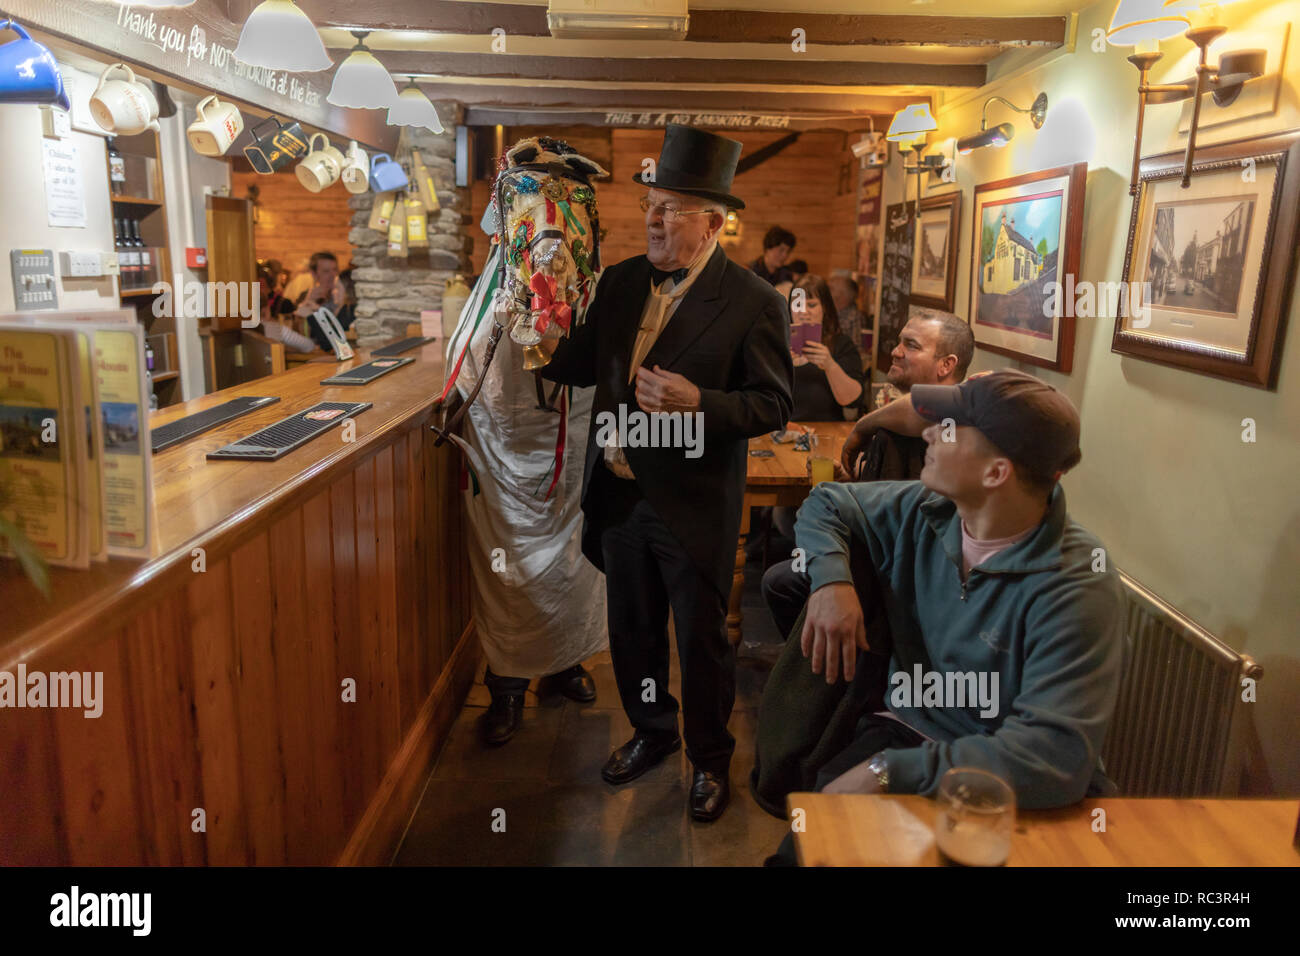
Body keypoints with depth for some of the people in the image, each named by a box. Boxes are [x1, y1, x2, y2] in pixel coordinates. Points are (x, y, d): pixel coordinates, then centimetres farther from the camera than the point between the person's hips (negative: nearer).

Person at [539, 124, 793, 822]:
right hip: (619, 495, 6)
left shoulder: (754, 303, -12)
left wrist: (698, 401, -27)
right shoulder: (622, 280, 5)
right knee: (632, 628, 20)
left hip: (693, 507, -5)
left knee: (701, 640, 11)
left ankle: (710, 759, 35)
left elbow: (773, 404, -12)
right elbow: (583, 364, 11)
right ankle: (652, 732, 45)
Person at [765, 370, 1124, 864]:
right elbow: (825, 504, 14)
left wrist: (889, 771, -31)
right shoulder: (923, 511, -2)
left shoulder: (1076, 588, -21)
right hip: (904, 735, 4)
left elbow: (1056, 754, -30)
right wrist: (831, 579, -7)